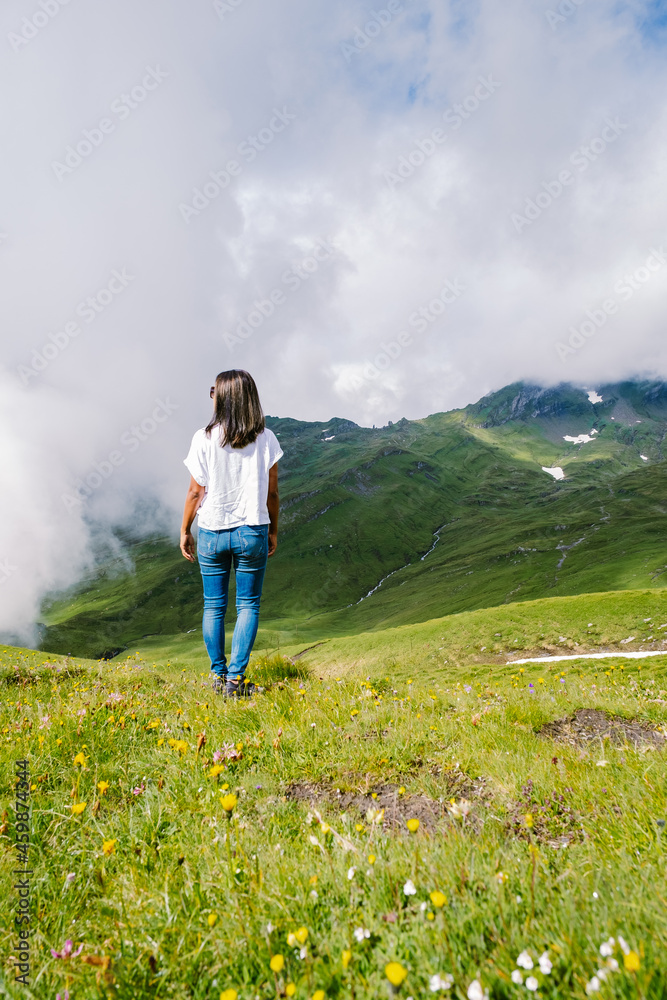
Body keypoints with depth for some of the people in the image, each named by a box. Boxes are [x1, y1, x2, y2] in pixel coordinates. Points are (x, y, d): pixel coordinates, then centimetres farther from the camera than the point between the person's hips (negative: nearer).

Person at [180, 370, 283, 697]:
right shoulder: (266, 439, -3)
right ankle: (235, 678, 8)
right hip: (253, 531, 0)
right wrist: (273, 529, 12)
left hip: (212, 532, 0)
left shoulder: (204, 439, -8)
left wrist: (184, 531, 7)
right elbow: (272, 492, 0)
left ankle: (218, 676, 20)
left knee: (214, 605, 14)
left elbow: (196, 491, -5)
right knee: (248, 605, 10)